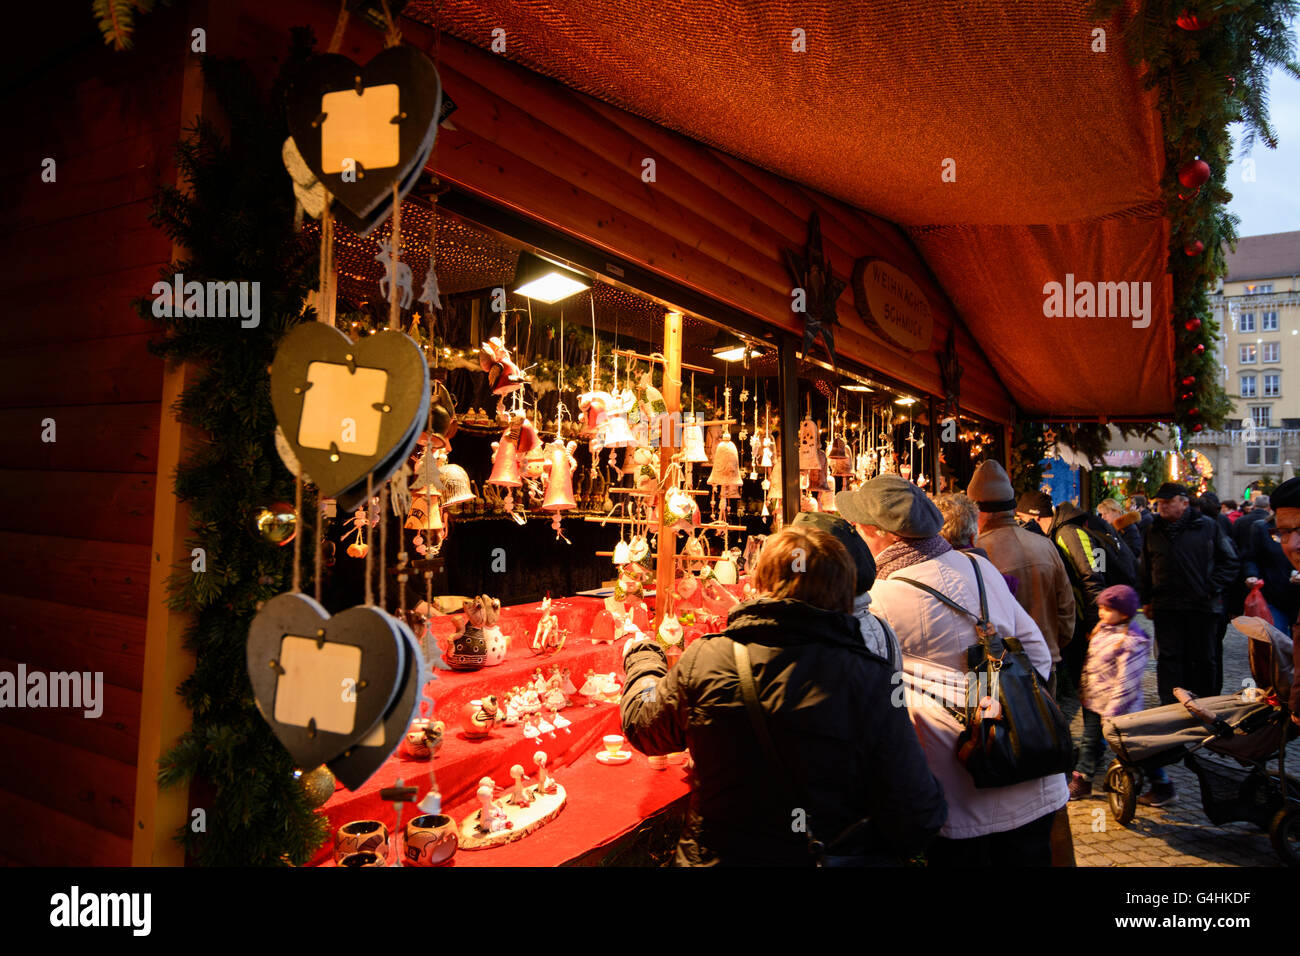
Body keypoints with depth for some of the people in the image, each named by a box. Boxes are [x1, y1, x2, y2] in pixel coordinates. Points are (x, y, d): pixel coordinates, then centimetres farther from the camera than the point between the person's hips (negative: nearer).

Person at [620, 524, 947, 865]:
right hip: (829, 858, 0)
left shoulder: (705, 659, -17)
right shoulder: (871, 682, -20)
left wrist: (643, 655, 21)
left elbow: (642, 726, 3)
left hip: (715, 857, 1)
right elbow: (917, 823, -16)